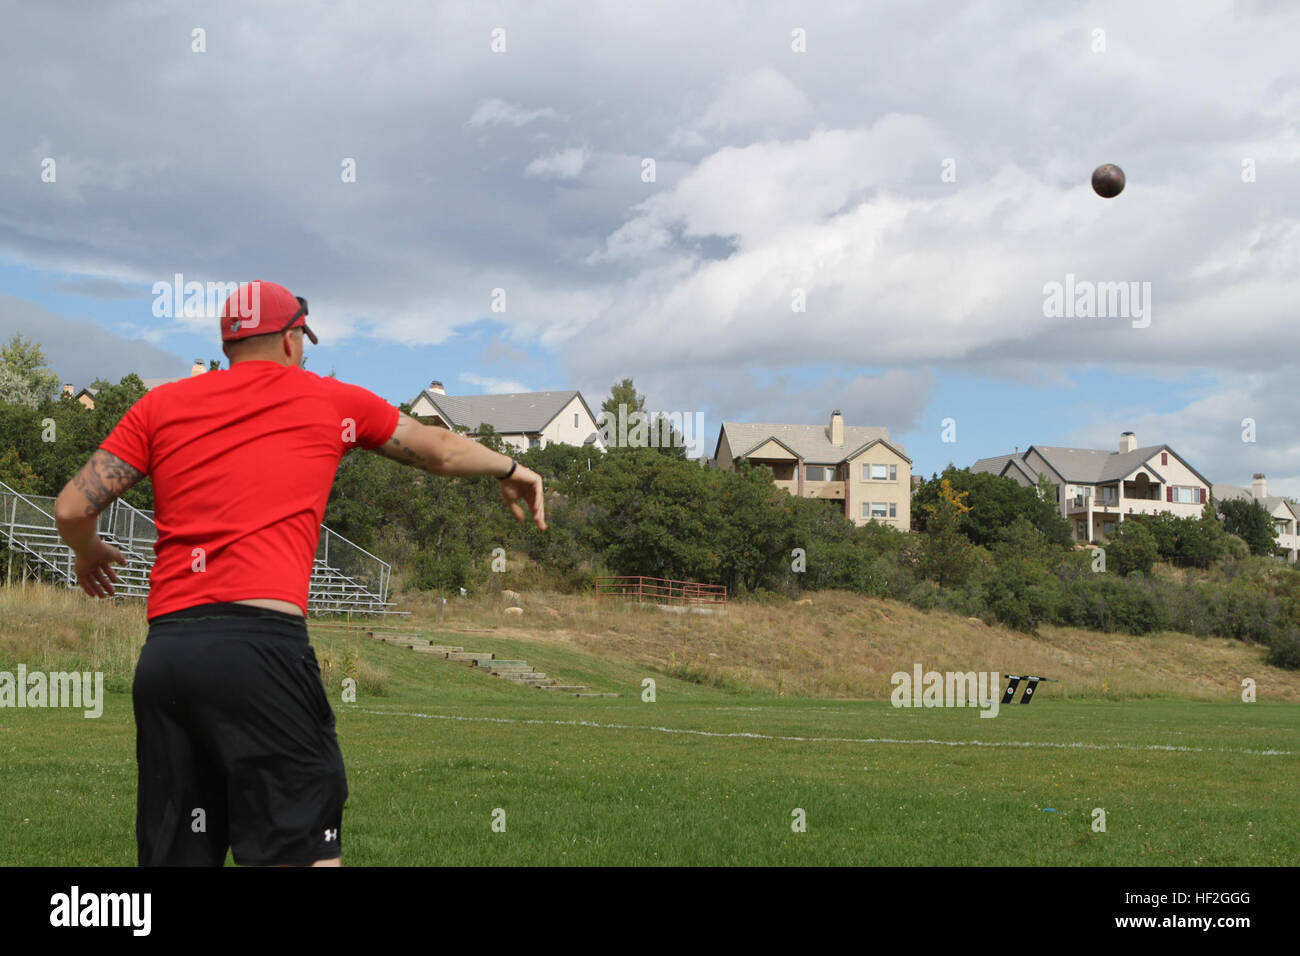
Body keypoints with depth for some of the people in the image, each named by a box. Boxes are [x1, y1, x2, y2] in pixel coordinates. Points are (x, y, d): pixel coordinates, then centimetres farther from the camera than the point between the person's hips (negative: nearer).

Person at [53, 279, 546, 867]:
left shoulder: (161, 405, 17)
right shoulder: (329, 400, 13)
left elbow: (72, 509, 11)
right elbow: (441, 451, 28)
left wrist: (89, 551, 34)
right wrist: (510, 471, 46)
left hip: (160, 657, 4)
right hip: (261, 638, -4)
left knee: (177, 852, 8)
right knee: (302, 850, -6)